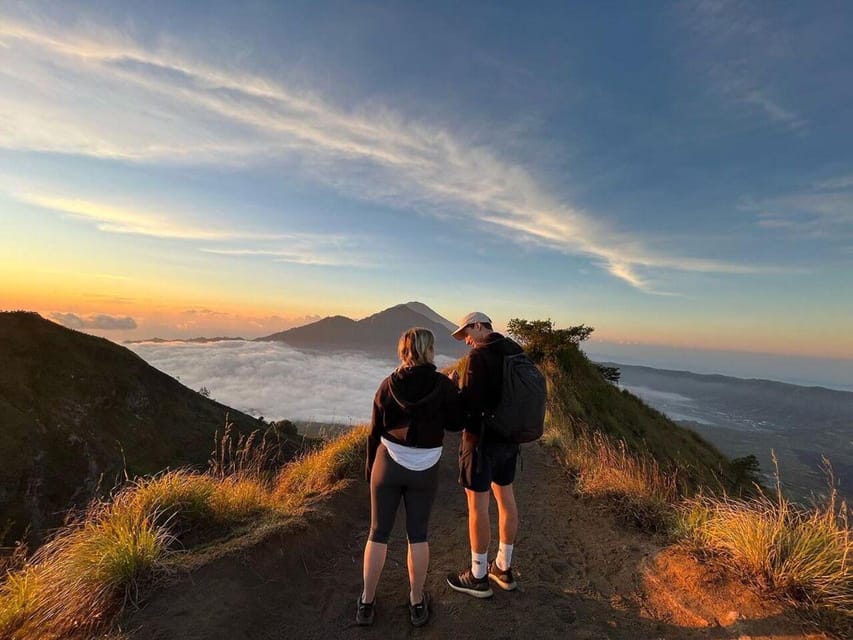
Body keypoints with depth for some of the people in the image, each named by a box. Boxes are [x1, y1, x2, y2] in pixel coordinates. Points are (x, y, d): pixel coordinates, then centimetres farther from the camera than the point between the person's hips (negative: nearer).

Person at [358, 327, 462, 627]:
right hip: (425, 470, 0)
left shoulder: (389, 385, -8)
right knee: (417, 534, 15)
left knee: (378, 533, 14)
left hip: (389, 464, 1)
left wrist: (370, 468, 13)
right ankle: (417, 602, 29)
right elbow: (456, 424, -1)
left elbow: (375, 431, -1)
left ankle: (366, 603, 27)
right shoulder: (443, 385, -13)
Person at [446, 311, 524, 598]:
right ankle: (504, 568, 35)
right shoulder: (516, 351, 4)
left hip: (482, 438, -8)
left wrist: (453, 384, -4)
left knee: (477, 505, 6)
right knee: (505, 497, 18)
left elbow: (468, 404, -22)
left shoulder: (478, 356, -19)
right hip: (509, 437, 8)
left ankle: (478, 577, 23)